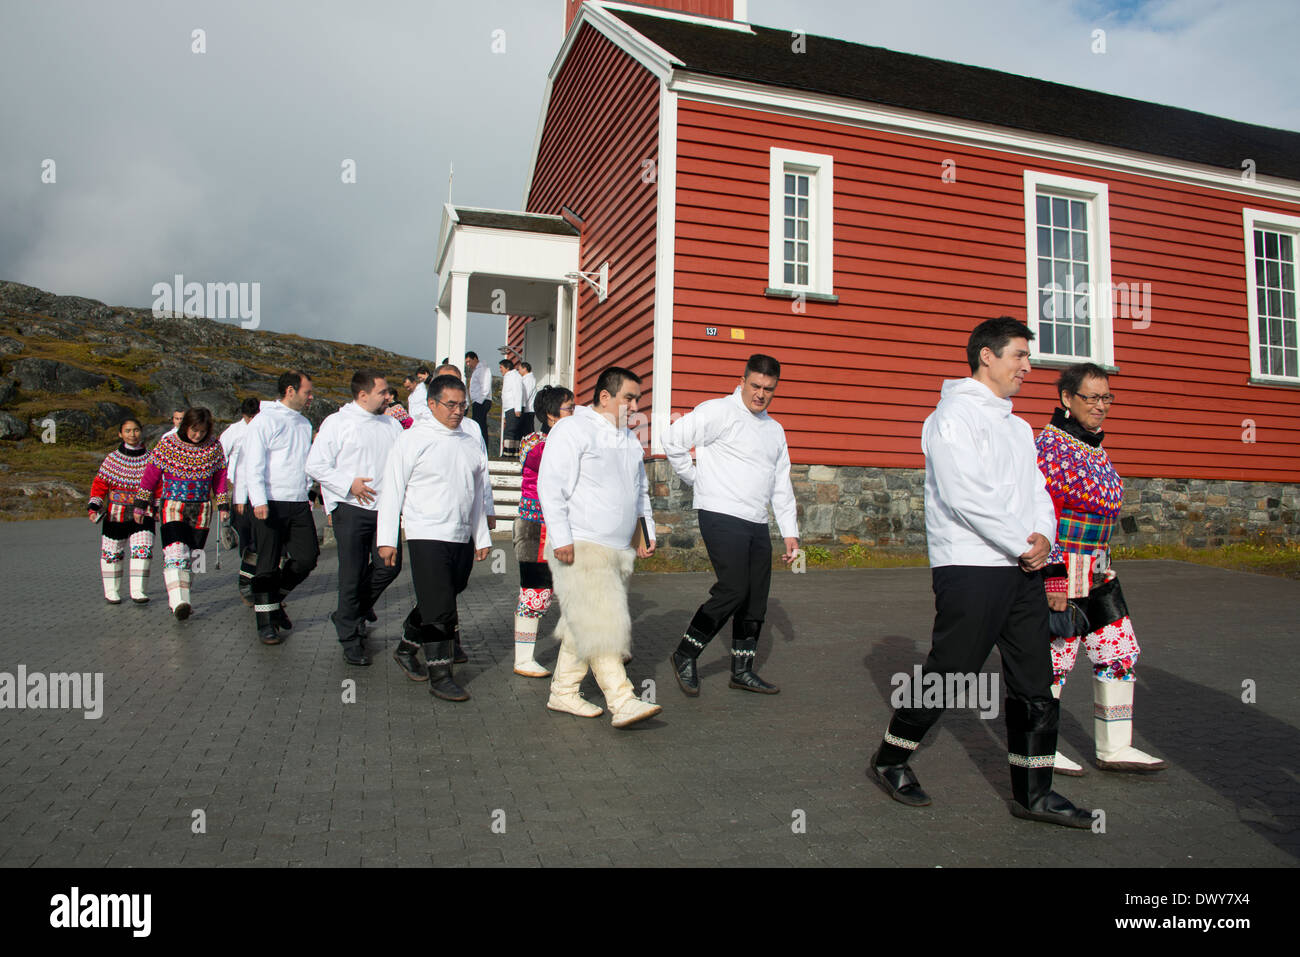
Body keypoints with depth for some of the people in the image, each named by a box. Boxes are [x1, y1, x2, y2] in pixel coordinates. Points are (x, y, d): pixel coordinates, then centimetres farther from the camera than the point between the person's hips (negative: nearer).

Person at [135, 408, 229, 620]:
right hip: (172, 507, -3)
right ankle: (178, 602, -28)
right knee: (175, 554, -17)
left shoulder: (214, 446, 1)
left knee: (192, 557, 6)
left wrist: (223, 505, 8)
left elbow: (220, 477, 11)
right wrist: (141, 505, 3)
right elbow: (150, 475, 1)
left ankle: (176, 599, 19)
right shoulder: (167, 445, -5)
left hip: (201, 510, 3)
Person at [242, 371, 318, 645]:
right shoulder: (266, 419, -4)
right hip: (271, 504, -6)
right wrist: (259, 501, -17)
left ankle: (275, 599, 26)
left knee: (307, 557, 2)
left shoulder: (304, 423, 17)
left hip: (299, 504, 6)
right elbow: (253, 464, -9)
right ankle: (266, 623, 9)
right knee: (268, 564, 0)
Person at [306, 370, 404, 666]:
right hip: (351, 508, -4)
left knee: (389, 566, -2)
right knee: (353, 573, 1)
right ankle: (350, 639, 16)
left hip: (385, 508, 4)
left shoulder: (391, 424, 14)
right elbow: (315, 465, -3)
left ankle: (351, 614, 26)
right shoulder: (337, 423, 0)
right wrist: (349, 483, -11)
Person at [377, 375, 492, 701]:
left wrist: (482, 537, 18)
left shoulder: (471, 443, 14)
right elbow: (393, 489, -2)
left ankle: (406, 649, 36)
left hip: (462, 539, 6)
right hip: (427, 536, -6)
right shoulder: (413, 439, -1)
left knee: (435, 604, 15)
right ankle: (440, 676, 1)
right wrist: (387, 539, -6)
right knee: (439, 609, -8)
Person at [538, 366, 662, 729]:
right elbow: (551, 486, -12)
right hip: (581, 546, -8)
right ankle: (622, 702, -13)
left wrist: (648, 532, 21)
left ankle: (563, 692, 20)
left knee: (583, 626, 11)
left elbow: (641, 490, 29)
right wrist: (561, 538, -17)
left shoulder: (629, 439, 20)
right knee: (600, 623, -12)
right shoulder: (572, 430, -5)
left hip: (619, 549, 8)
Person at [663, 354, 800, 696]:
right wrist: (695, 479, -1)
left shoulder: (775, 429, 19)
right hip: (722, 517, -8)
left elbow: (781, 485, 22)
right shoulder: (719, 412, -5)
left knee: (756, 599, 8)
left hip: (757, 525, 8)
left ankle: (742, 670, 20)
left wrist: (790, 531, 17)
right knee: (733, 591, -15)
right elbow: (673, 440, -9)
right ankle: (685, 655, 1)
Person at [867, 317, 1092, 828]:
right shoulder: (955, 413, -8)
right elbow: (966, 496, -19)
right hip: (971, 569, -8)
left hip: (1023, 572, 9)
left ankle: (1032, 792, 21)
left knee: (1035, 684, 10)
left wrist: (1044, 536, -5)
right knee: (946, 673, -1)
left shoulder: (1018, 426, 20)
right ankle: (890, 761, 19)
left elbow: (1037, 491, 16)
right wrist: (1022, 546, -15)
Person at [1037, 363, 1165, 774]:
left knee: (1120, 651, 11)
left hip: (1096, 570, 9)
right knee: (1057, 658, 0)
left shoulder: (1094, 445, 13)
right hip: (1061, 570, -9)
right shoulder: (1051, 444, -16)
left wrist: (1100, 566, 22)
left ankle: (1114, 748, 23)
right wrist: (1055, 579, -23)